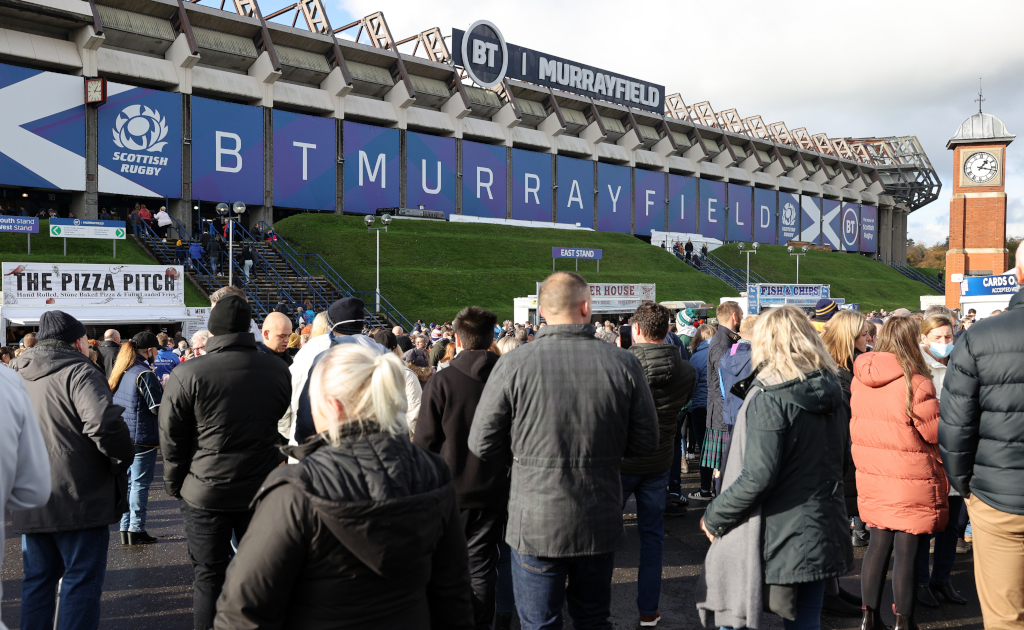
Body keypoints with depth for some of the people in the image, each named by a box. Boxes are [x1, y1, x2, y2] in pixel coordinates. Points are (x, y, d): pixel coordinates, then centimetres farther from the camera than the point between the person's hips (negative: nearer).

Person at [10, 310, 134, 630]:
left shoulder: (16, 376, 13)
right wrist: (123, 458, -12)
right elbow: (104, 422, -26)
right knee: (82, 579, 2)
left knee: (37, 579, 17)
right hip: (78, 499, -7)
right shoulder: (79, 372, -12)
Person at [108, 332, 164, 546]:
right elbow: (158, 408, -18)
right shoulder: (145, 374, -16)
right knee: (140, 484, -1)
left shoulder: (119, 371, 10)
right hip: (142, 438, -8)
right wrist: (165, 390, 0)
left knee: (127, 482, 13)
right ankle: (137, 530, 3)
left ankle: (125, 529, 18)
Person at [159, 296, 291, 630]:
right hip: (262, 488, 3)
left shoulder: (187, 374, -15)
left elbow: (171, 438, -7)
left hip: (205, 492, -3)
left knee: (209, 578, 10)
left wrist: (174, 484, 5)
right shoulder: (277, 370, -5)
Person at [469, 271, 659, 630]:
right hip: (600, 524, 2)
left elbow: (482, 445, -7)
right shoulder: (624, 365, -9)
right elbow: (645, 443, 0)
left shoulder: (514, 365, -14)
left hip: (535, 526, -2)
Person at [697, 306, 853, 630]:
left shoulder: (768, 398, -17)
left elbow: (757, 477, -22)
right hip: (821, 532, 7)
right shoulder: (831, 390, 5)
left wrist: (713, 517, -11)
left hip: (777, 539, -7)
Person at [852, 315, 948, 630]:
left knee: (878, 544, 15)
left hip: (871, 477, 6)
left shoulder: (859, 380, 0)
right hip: (911, 481, -5)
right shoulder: (916, 383, -18)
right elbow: (936, 432, -10)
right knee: (907, 550, 6)